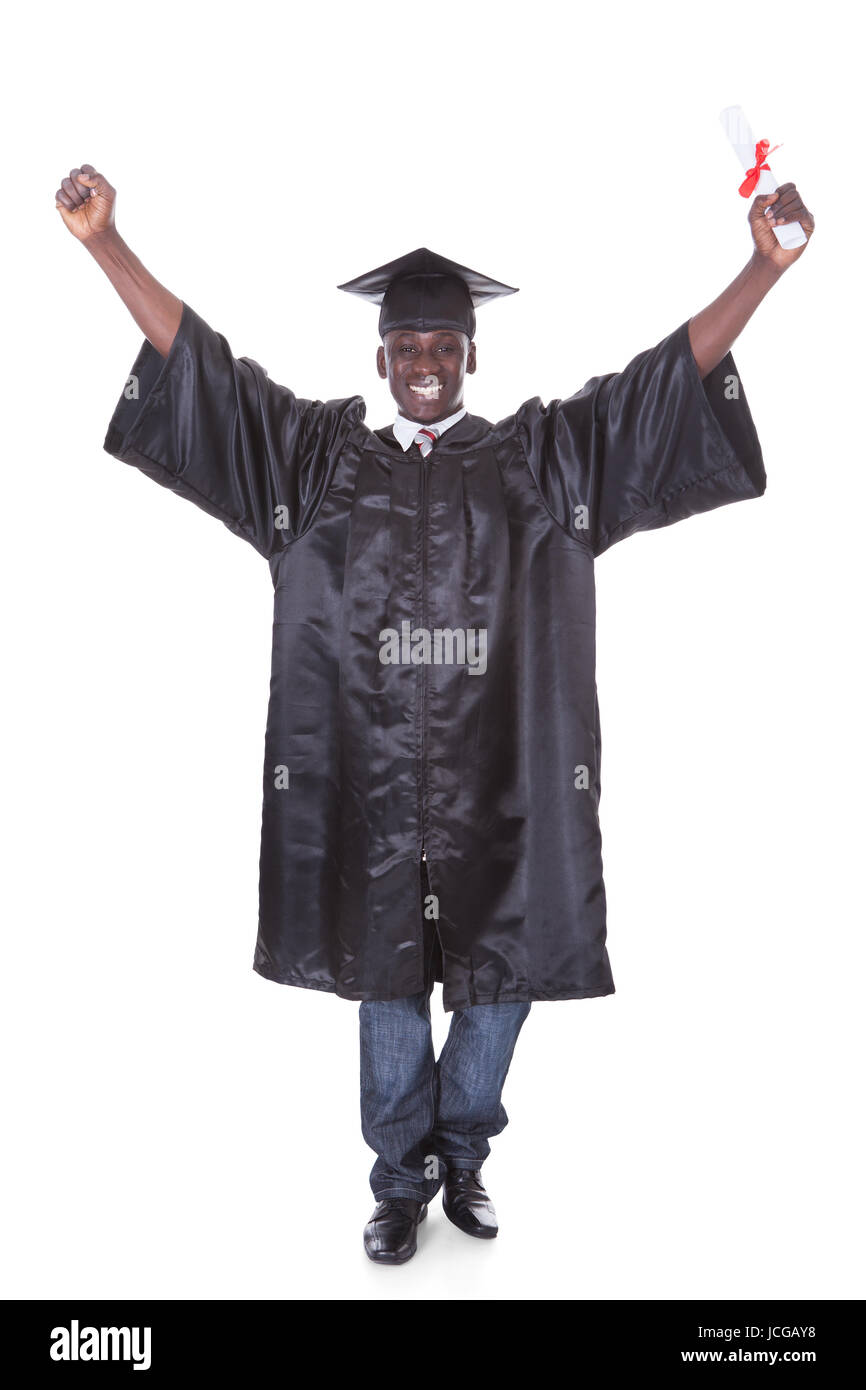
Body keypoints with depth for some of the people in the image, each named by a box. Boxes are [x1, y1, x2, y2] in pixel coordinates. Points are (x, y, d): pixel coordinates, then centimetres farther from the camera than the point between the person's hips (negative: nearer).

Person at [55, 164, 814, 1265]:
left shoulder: (541, 459, 7)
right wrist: (105, 241, -2)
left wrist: (766, 264, -8)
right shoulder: (319, 460, 8)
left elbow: (674, 374, 2)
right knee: (389, 984, 10)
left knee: (502, 977, 9)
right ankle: (401, 1183, 30)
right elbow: (200, 365, 5)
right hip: (370, 783, 0)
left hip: (500, 784, 0)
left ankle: (462, 1153, 35)